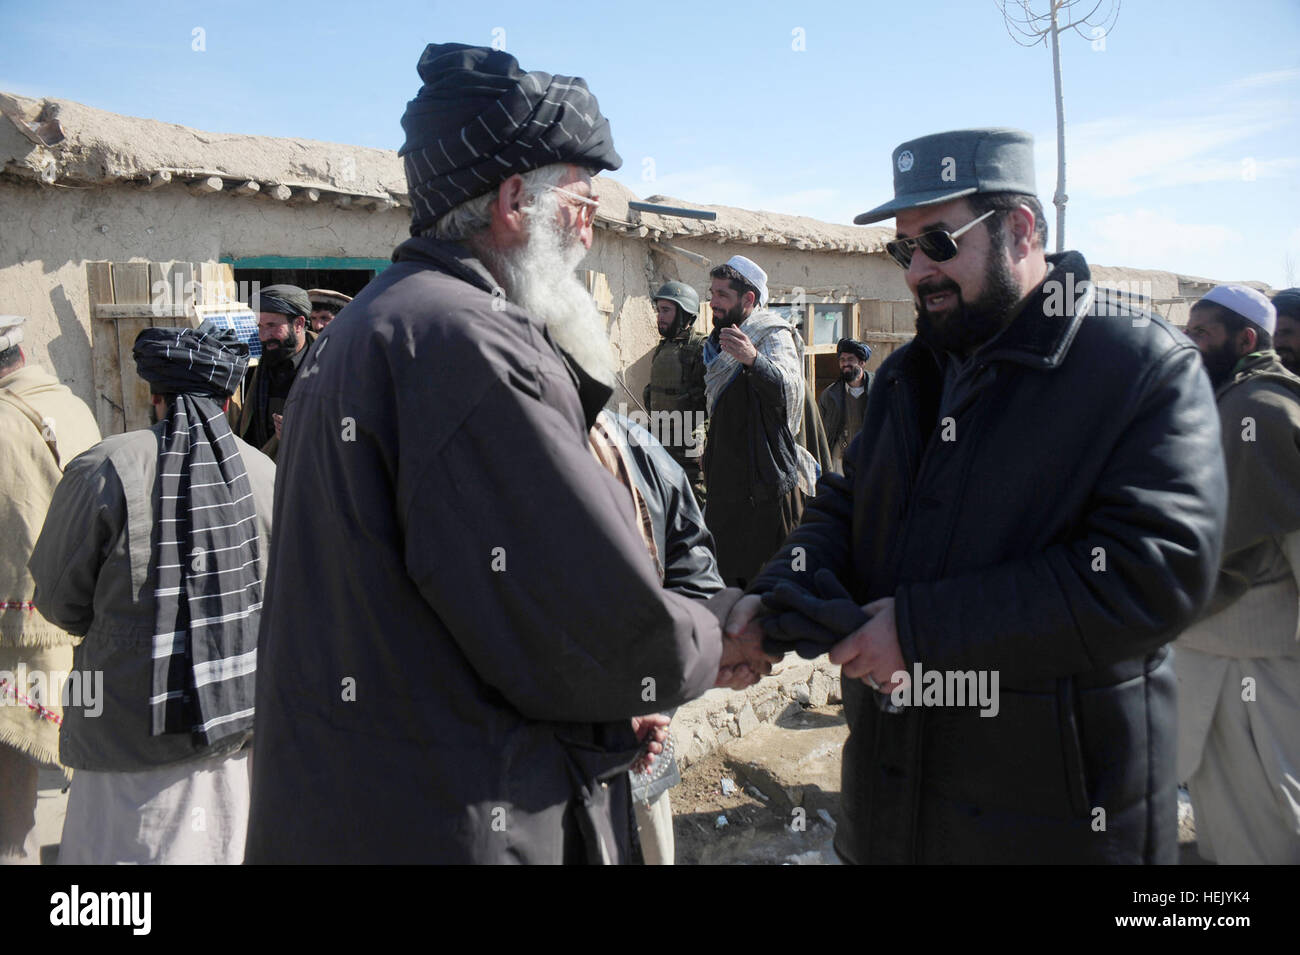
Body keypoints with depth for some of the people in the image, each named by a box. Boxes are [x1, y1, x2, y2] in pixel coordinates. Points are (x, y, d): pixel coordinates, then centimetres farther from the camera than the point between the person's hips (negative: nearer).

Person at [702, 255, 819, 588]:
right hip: (726, 484, 8)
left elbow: (787, 387, -29)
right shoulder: (719, 341, 17)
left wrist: (753, 360, -47)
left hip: (766, 486, -8)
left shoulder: (774, 335, -7)